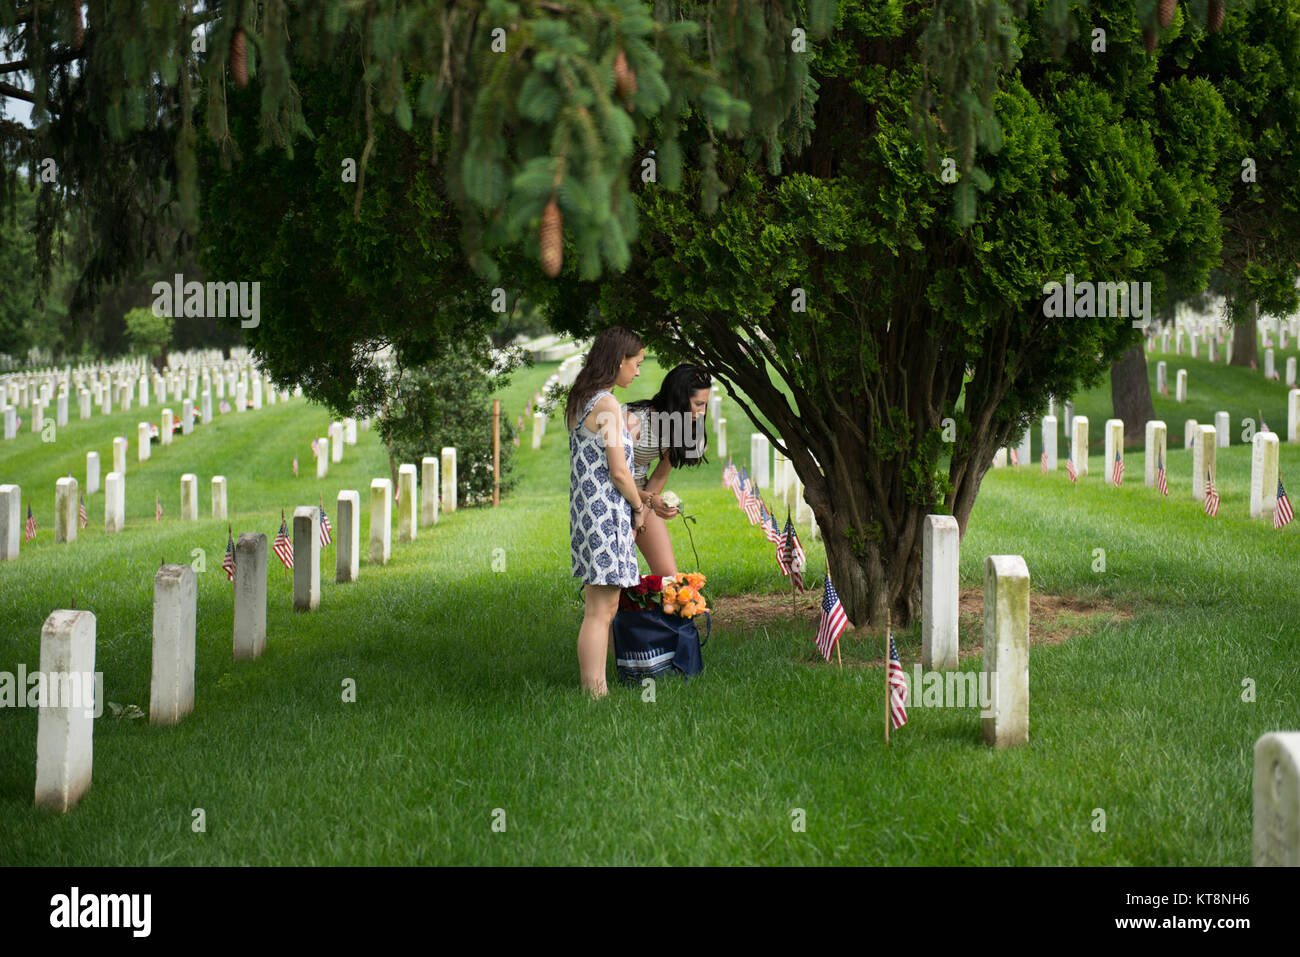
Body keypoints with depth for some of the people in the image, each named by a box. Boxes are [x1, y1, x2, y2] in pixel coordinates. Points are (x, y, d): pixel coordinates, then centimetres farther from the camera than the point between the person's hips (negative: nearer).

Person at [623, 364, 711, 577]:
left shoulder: (676, 425, -6)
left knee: (668, 573, -1)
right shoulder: (633, 421, -27)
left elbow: (661, 475, 2)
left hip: (641, 490, 6)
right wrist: (650, 500, -41)